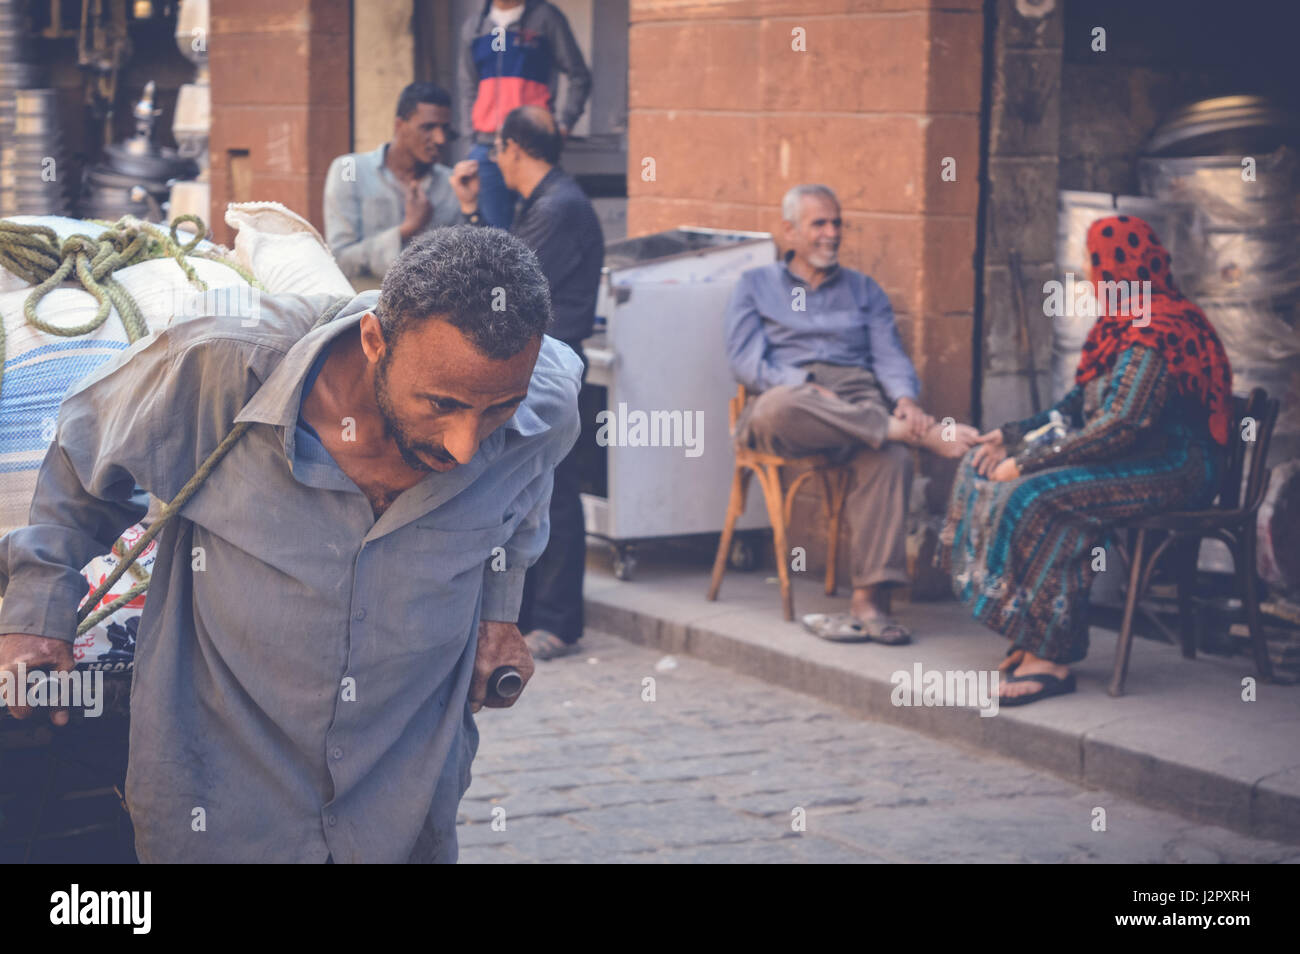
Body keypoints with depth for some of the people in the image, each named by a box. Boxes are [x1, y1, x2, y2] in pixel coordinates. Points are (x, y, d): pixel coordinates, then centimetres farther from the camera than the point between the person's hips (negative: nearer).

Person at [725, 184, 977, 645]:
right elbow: (745, 360, 4)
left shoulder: (864, 291, 27)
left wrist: (905, 397, -11)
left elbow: (890, 356, 14)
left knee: (891, 457, -34)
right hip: (786, 394, -2)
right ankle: (922, 435, -39)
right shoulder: (755, 286, 19)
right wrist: (805, 386, -14)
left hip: (858, 405, 2)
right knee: (782, 407, -42)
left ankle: (870, 601, -39)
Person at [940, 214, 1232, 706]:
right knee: (983, 470, 0)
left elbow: (1120, 425, -25)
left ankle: (1050, 658, -25)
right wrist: (1010, 436, 8)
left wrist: (1028, 460, -22)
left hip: (1170, 471, -10)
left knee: (1035, 494, -29)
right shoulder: (1123, 325, 15)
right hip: (1132, 459, 11)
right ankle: (1030, 637, -5)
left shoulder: (1155, 334, -17)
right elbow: (1078, 407, 19)